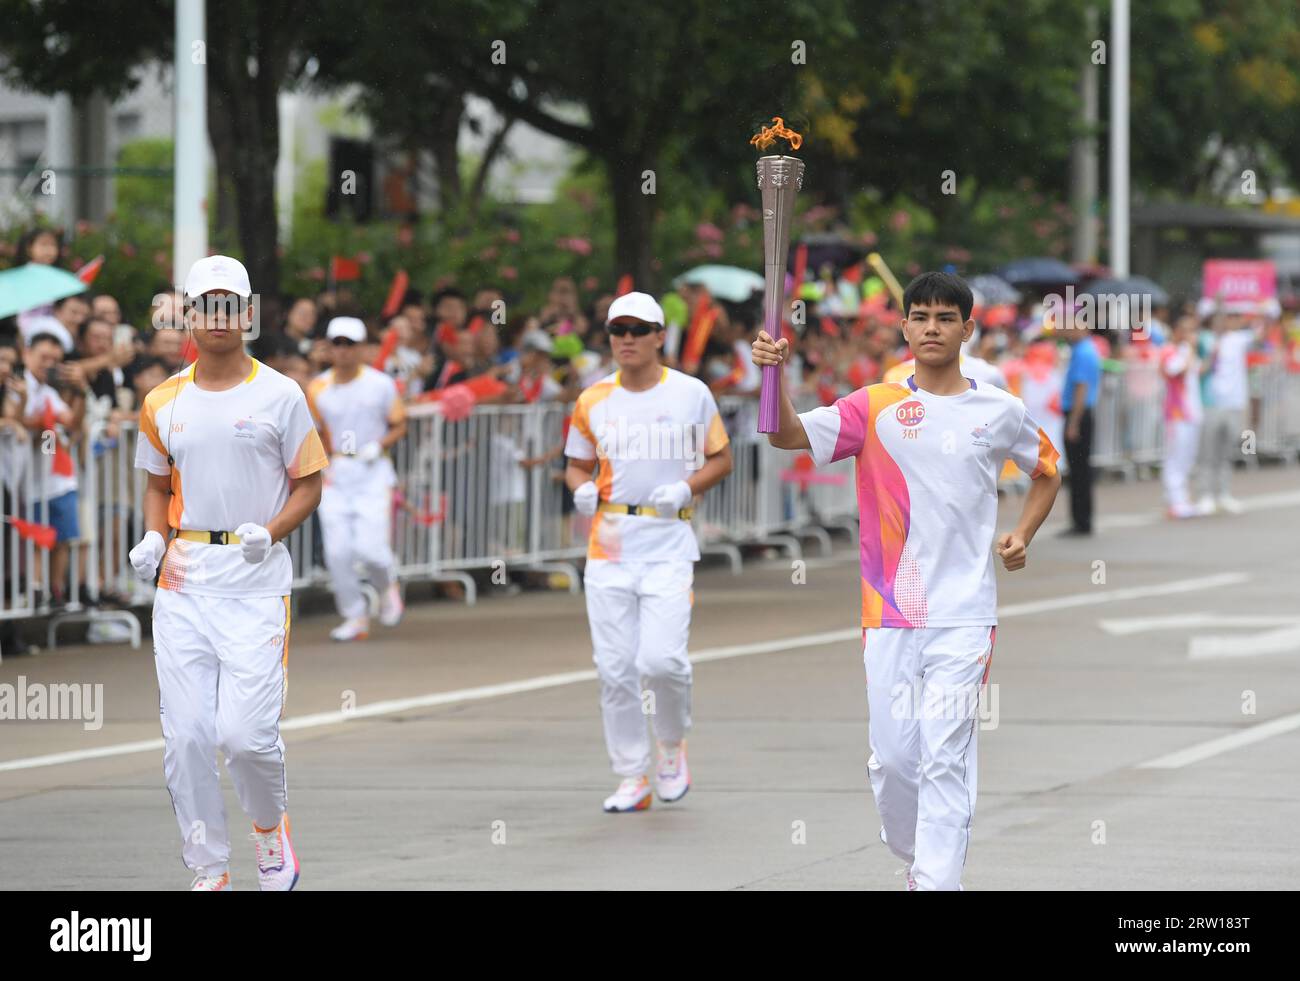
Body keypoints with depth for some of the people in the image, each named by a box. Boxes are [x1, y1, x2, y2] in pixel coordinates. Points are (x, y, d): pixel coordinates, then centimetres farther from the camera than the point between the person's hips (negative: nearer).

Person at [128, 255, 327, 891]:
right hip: (183, 581, 3)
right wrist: (153, 539, 2)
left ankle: (270, 824, 18)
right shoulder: (163, 402, 10)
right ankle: (209, 872, 9)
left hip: (255, 578, -3)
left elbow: (309, 484, 3)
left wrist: (270, 532, -14)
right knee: (185, 737, -2)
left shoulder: (279, 395, 0)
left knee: (245, 732, -13)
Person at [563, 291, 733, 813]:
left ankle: (672, 746, 14)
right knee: (614, 669, 0)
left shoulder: (691, 394, 2)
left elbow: (721, 458, 8)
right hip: (609, 545, 3)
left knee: (661, 659, -15)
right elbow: (577, 465, 18)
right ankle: (632, 779, 11)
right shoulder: (593, 401, 8)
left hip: (669, 543, -3)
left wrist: (685, 488, -10)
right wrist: (582, 489, -5)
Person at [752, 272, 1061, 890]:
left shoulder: (1000, 412, 5)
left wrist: (1023, 534, 6)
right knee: (892, 756, 6)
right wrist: (772, 374, -28)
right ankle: (915, 859, 32)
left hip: (965, 613, -1)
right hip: (889, 608, 1)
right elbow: (789, 435, -10)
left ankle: (938, 883, -8)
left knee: (946, 757, -7)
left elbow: (1048, 472, 22)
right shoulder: (875, 406, 2)